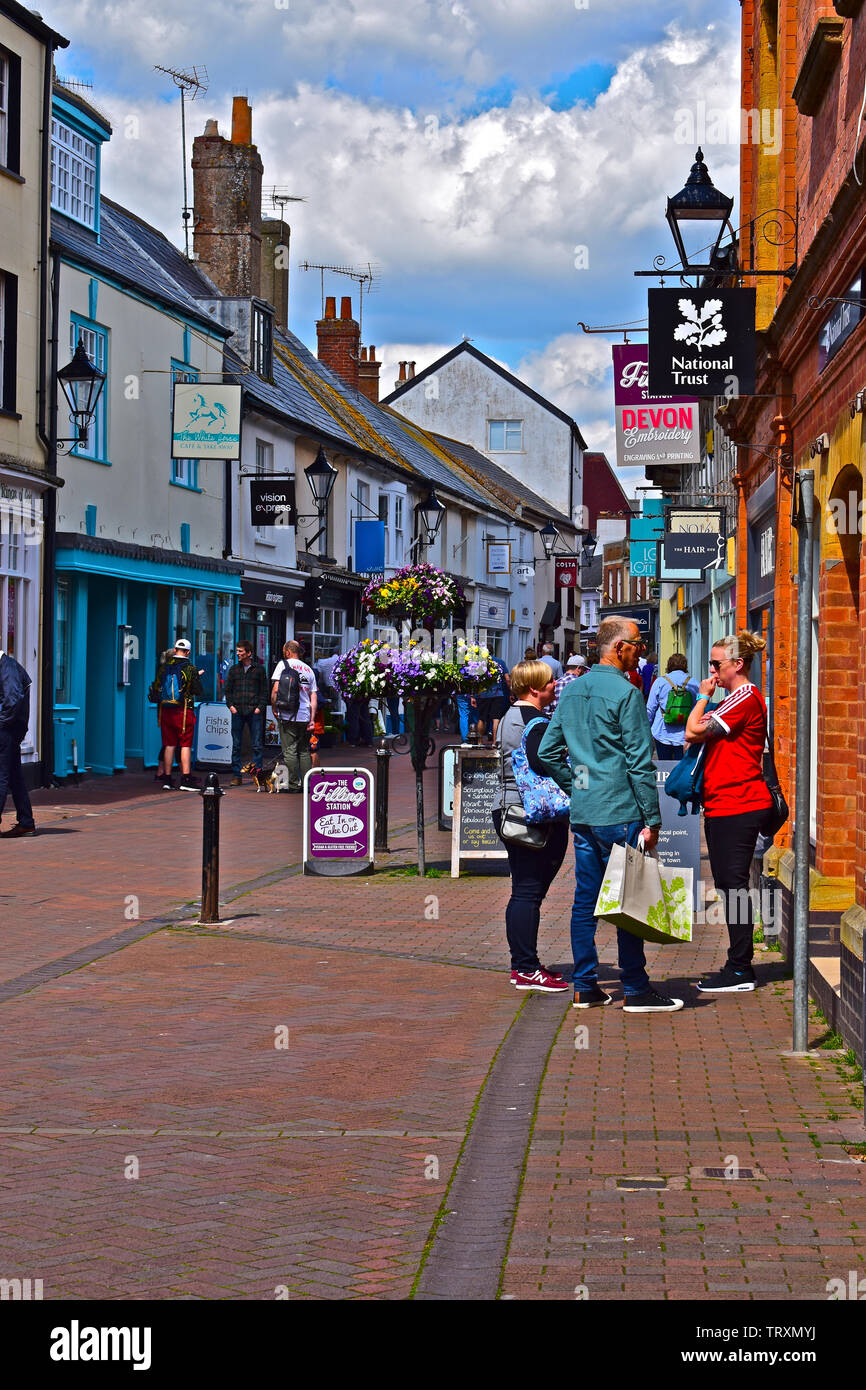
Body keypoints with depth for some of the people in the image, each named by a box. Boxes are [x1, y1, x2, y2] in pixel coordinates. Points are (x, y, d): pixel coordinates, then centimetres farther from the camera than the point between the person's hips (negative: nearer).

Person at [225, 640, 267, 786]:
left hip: (254, 711, -2)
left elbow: (264, 690, 6)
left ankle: (257, 774, 2)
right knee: (236, 745, 2)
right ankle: (236, 775, 5)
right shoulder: (234, 670, 13)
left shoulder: (259, 669, 6)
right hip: (237, 711, 2)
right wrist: (230, 705, 1)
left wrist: (260, 707, -5)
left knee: (257, 745, -3)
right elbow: (228, 689, 15)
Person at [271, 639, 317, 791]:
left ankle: (294, 784, -2)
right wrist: (312, 719, 9)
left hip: (287, 716, -4)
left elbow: (275, 690, -8)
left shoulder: (283, 664, 0)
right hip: (305, 716, 4)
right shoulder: (309, 669, 12)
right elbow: (314, 697, 9)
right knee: (304, 751, 11)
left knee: (289, 751, -1)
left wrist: (274, 709, 2)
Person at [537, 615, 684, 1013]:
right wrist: (652, 819, -11)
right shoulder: (625, 693, -11)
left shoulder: (572, 691, 12)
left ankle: (584, 986, 13)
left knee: (585, 898, 9)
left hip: (582, 813, 7)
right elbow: (640, 761, -13)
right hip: (620, 813, -7)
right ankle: (635, 991, 2)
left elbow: (547, 752, 15)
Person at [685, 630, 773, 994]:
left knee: (734, 884, -8)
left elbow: (694, 732, -15)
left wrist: (703, 697, -3)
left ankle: (740, 970, -5)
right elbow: (695, 736, 18)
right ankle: (739, 965, 19)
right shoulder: (732, 699, 20)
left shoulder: (745, 698, -13)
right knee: (727, 884, 12)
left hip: (738, 806, -11)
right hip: (721, 806, 11)